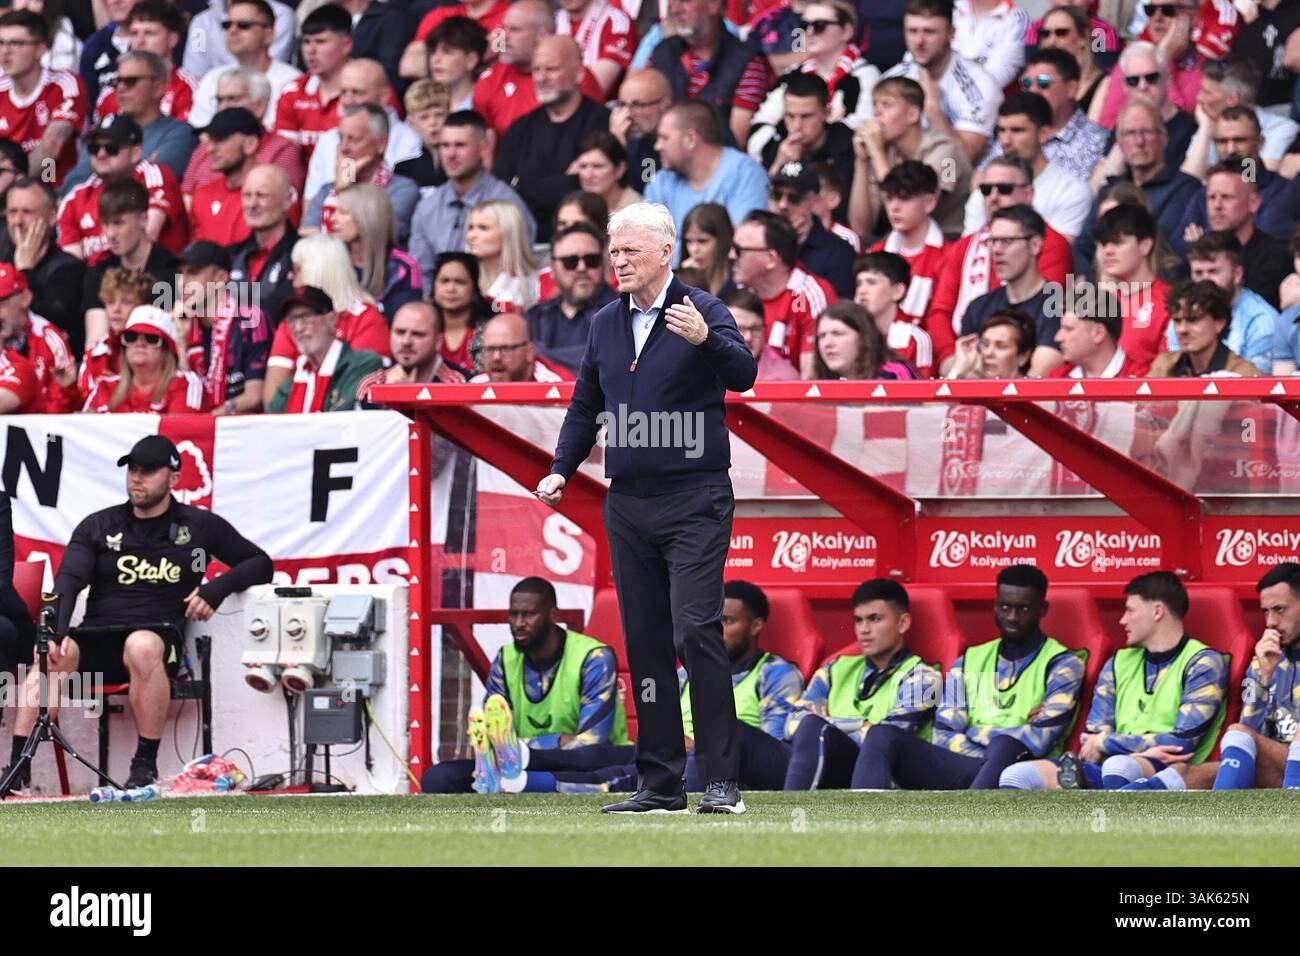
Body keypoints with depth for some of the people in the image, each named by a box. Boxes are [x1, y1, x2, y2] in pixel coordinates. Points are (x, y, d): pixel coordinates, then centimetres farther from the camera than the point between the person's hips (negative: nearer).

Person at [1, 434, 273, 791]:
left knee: (141, 646, -39)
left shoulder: (199, 526, 12)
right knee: (50, 656, -31)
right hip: (97, 639, 2)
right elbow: (68, 582, 1)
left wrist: (218, 588, -7)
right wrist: (57, 633, -19)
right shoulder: (97, 527, 14)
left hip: (160, 635, -2)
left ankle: (146, 765, -28)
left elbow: (260, 565, 14)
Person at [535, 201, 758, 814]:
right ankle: (659, 783, 12)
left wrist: (706, 339, -40)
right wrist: (561, 470, 11)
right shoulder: (605, 324, 13)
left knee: (696, 632, -15)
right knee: (644, 644, 7)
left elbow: (743, 375, -21)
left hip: (695, 503, -6)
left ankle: (721, 781, -13)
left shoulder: (701, 311, -5)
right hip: (628, 505, 6)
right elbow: (585, 405, 23)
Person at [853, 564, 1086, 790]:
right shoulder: (969, 663, 22)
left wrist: (977, 732, 4)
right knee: (884, 736, -21)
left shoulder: (1063, 664, 9)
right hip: (963, 769, 4)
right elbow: (944, 737, 9)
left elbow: (1041, 739, -6)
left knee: (1004, 747, -41)